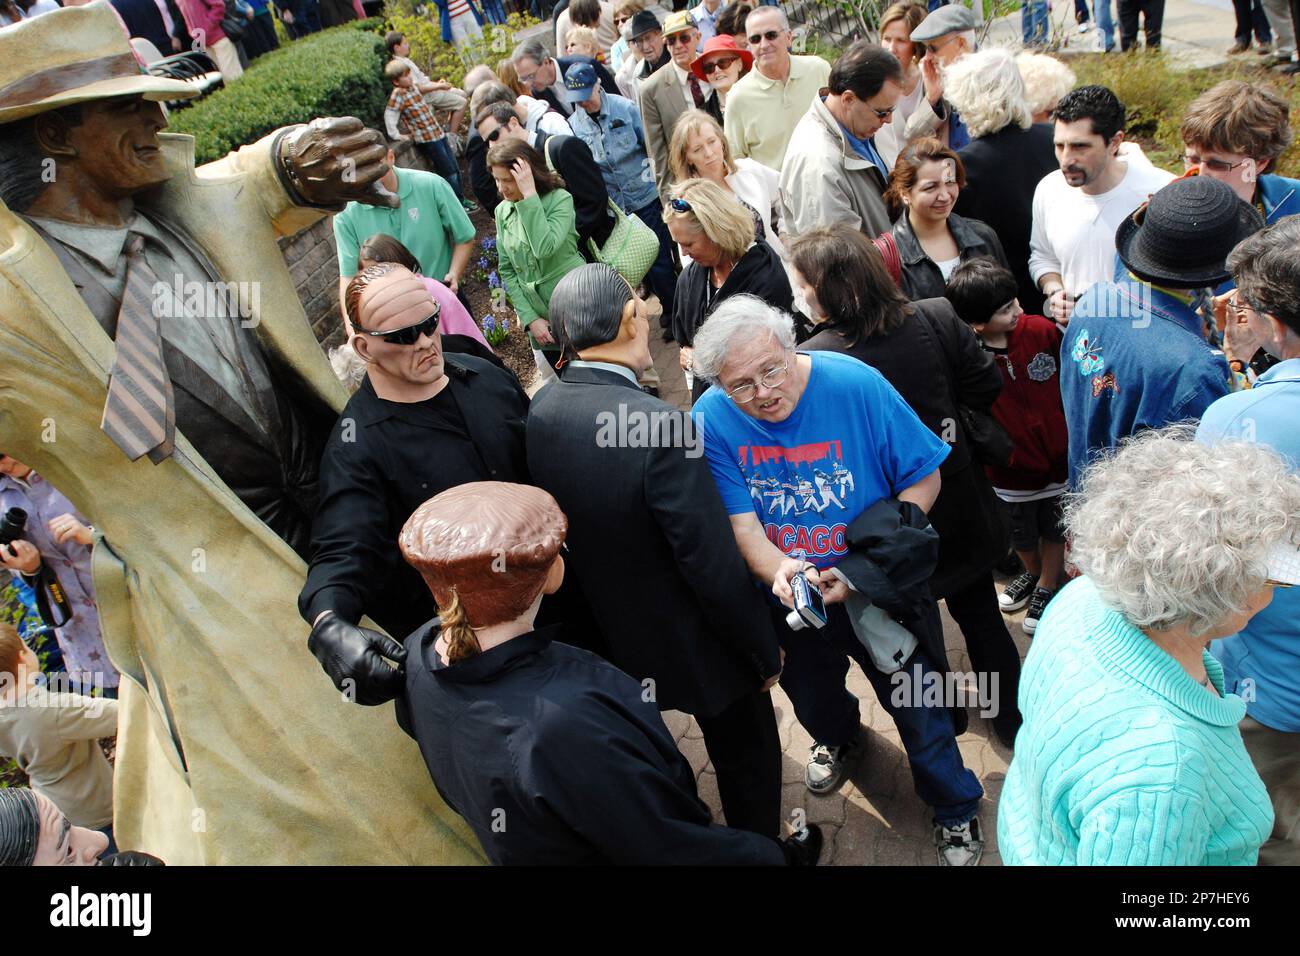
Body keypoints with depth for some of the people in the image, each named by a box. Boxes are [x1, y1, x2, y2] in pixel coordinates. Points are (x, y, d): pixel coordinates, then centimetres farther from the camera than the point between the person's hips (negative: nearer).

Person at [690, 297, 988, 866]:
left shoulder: (856, 385, -25)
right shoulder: (712, 420, -20)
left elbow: (924, 478, -17)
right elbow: (742, 525, -18)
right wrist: (780, 571, -40)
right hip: (788, 598, 3)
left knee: (917, 709, 12)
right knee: (810, 692, 29)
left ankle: (956, 811, 41)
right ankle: (838, 737, 64)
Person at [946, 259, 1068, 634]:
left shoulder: (1042, 331, -16)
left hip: (1058, 458, 1)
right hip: (1011, 469, -1)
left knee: (1054, 530, 20)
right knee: (1020, 534, 24)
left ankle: (1047, 587, 44)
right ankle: (1032, 574, 54)